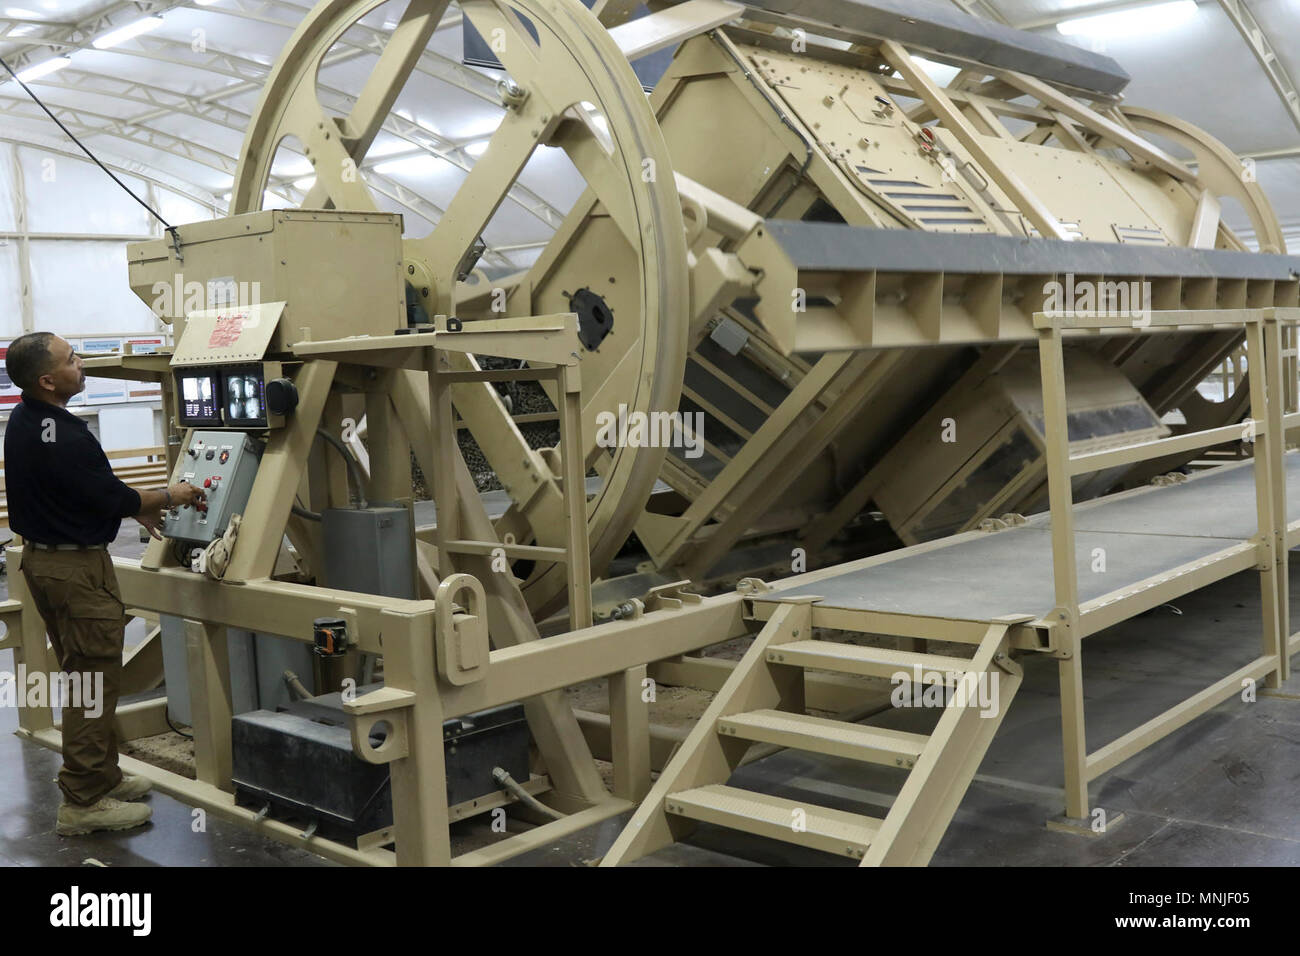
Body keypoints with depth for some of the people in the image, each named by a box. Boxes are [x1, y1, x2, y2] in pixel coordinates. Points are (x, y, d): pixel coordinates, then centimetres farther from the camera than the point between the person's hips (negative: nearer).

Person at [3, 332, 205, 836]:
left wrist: (137, 507, 17)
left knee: (81, 675, 19)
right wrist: (168, 498, 0)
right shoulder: (63, 437, -26)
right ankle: (83, 802, 4)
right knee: (96, 680, -2)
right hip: (77, 567, -10)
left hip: (42, 557, 10)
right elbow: (113, 498, -17)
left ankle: (102, 774, 31)